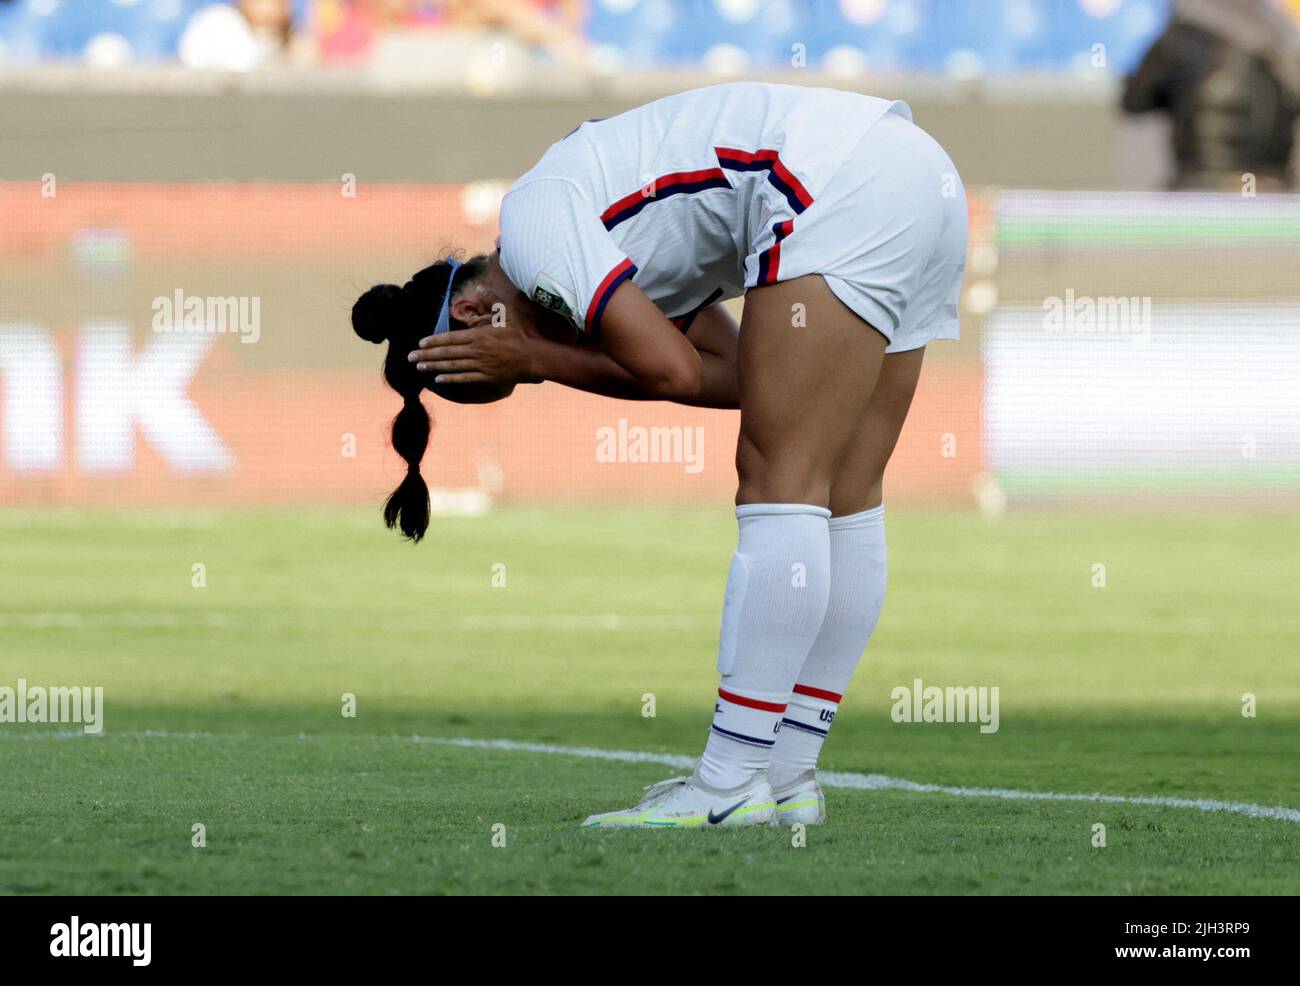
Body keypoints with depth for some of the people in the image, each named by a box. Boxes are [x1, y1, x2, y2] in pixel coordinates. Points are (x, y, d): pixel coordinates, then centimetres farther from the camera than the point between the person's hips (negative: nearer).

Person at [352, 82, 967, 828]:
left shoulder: (532, 217, -4)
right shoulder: (610, 236, 23)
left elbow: (672, 369, -12)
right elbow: (731, 375, 14)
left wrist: (541, 359, 2)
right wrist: (549, 360, 9)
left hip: (844, 185, -10)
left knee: (780, 483, -9)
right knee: (845, 500, 9)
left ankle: (730, 784, -10)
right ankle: (789, 779, 11)